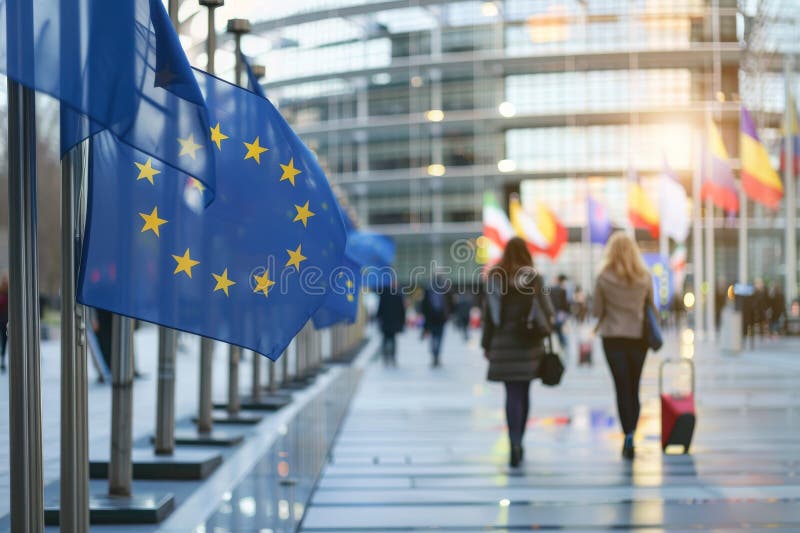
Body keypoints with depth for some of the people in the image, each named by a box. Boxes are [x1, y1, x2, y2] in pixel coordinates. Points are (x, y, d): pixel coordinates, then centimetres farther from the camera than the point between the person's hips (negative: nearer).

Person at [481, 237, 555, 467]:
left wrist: (487, 344, 10)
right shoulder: (533, 278, -6)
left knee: (513, 395, 1)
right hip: (528, 344, -1)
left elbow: (488, 314, 4)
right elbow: (545, 309, -4)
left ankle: (515, 444, -12)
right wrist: (551, 318, 18)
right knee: (523, 393, 13)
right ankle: (518, 443, 21)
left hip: (502, 344, 1)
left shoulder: (493, 278, 1)